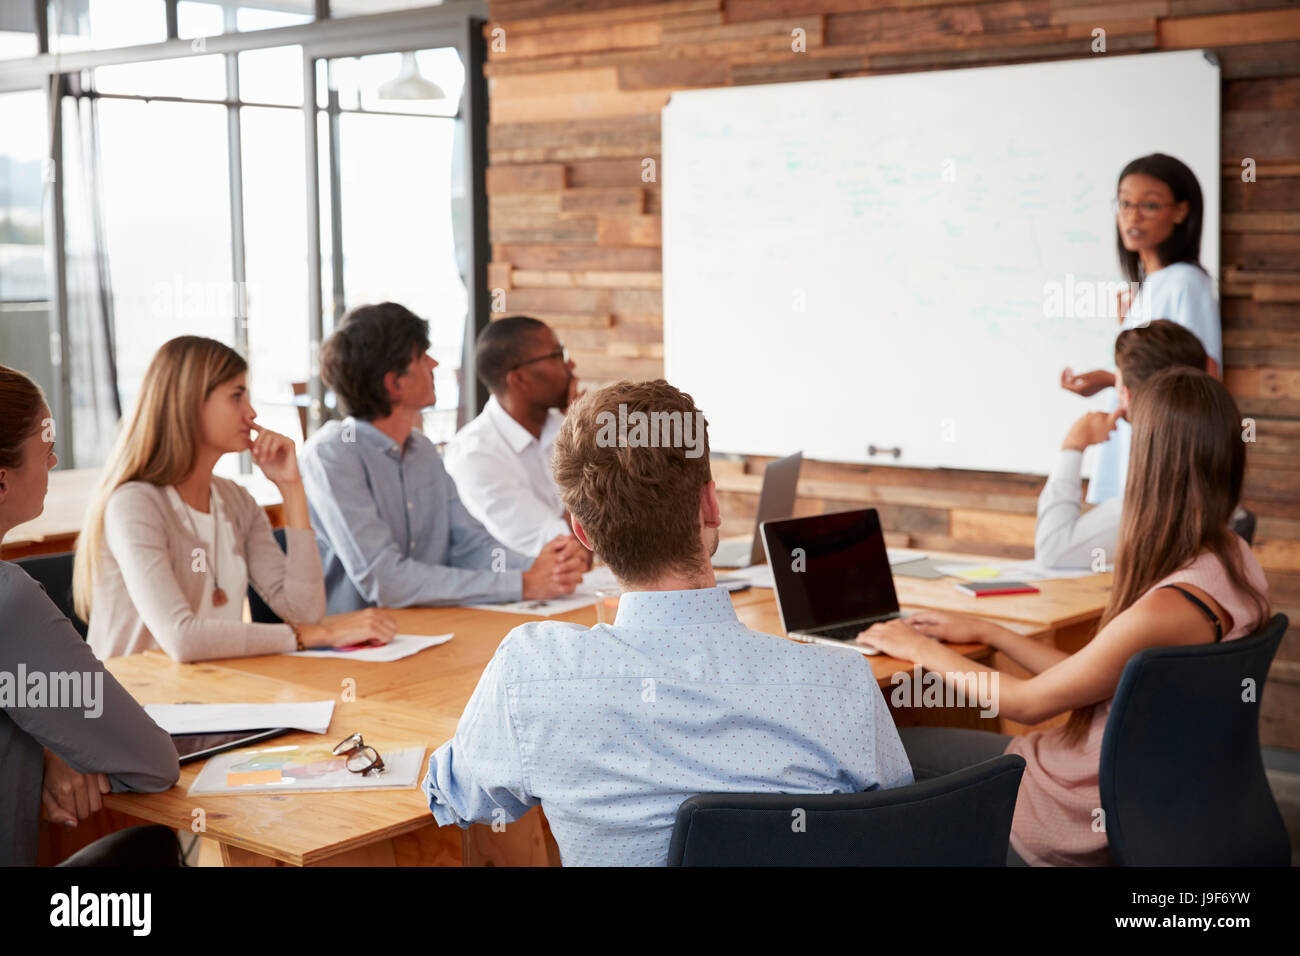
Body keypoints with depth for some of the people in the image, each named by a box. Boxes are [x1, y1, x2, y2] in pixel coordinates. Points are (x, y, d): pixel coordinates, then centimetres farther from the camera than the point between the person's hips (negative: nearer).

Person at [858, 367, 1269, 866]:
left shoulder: (1171, 609, -33)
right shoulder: (1234, 559, -3)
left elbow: (1030, 703, -17)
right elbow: (1085, 676, 7)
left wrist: (922, 650, -3)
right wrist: (986, 631, 13)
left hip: (1085, 825, -9)